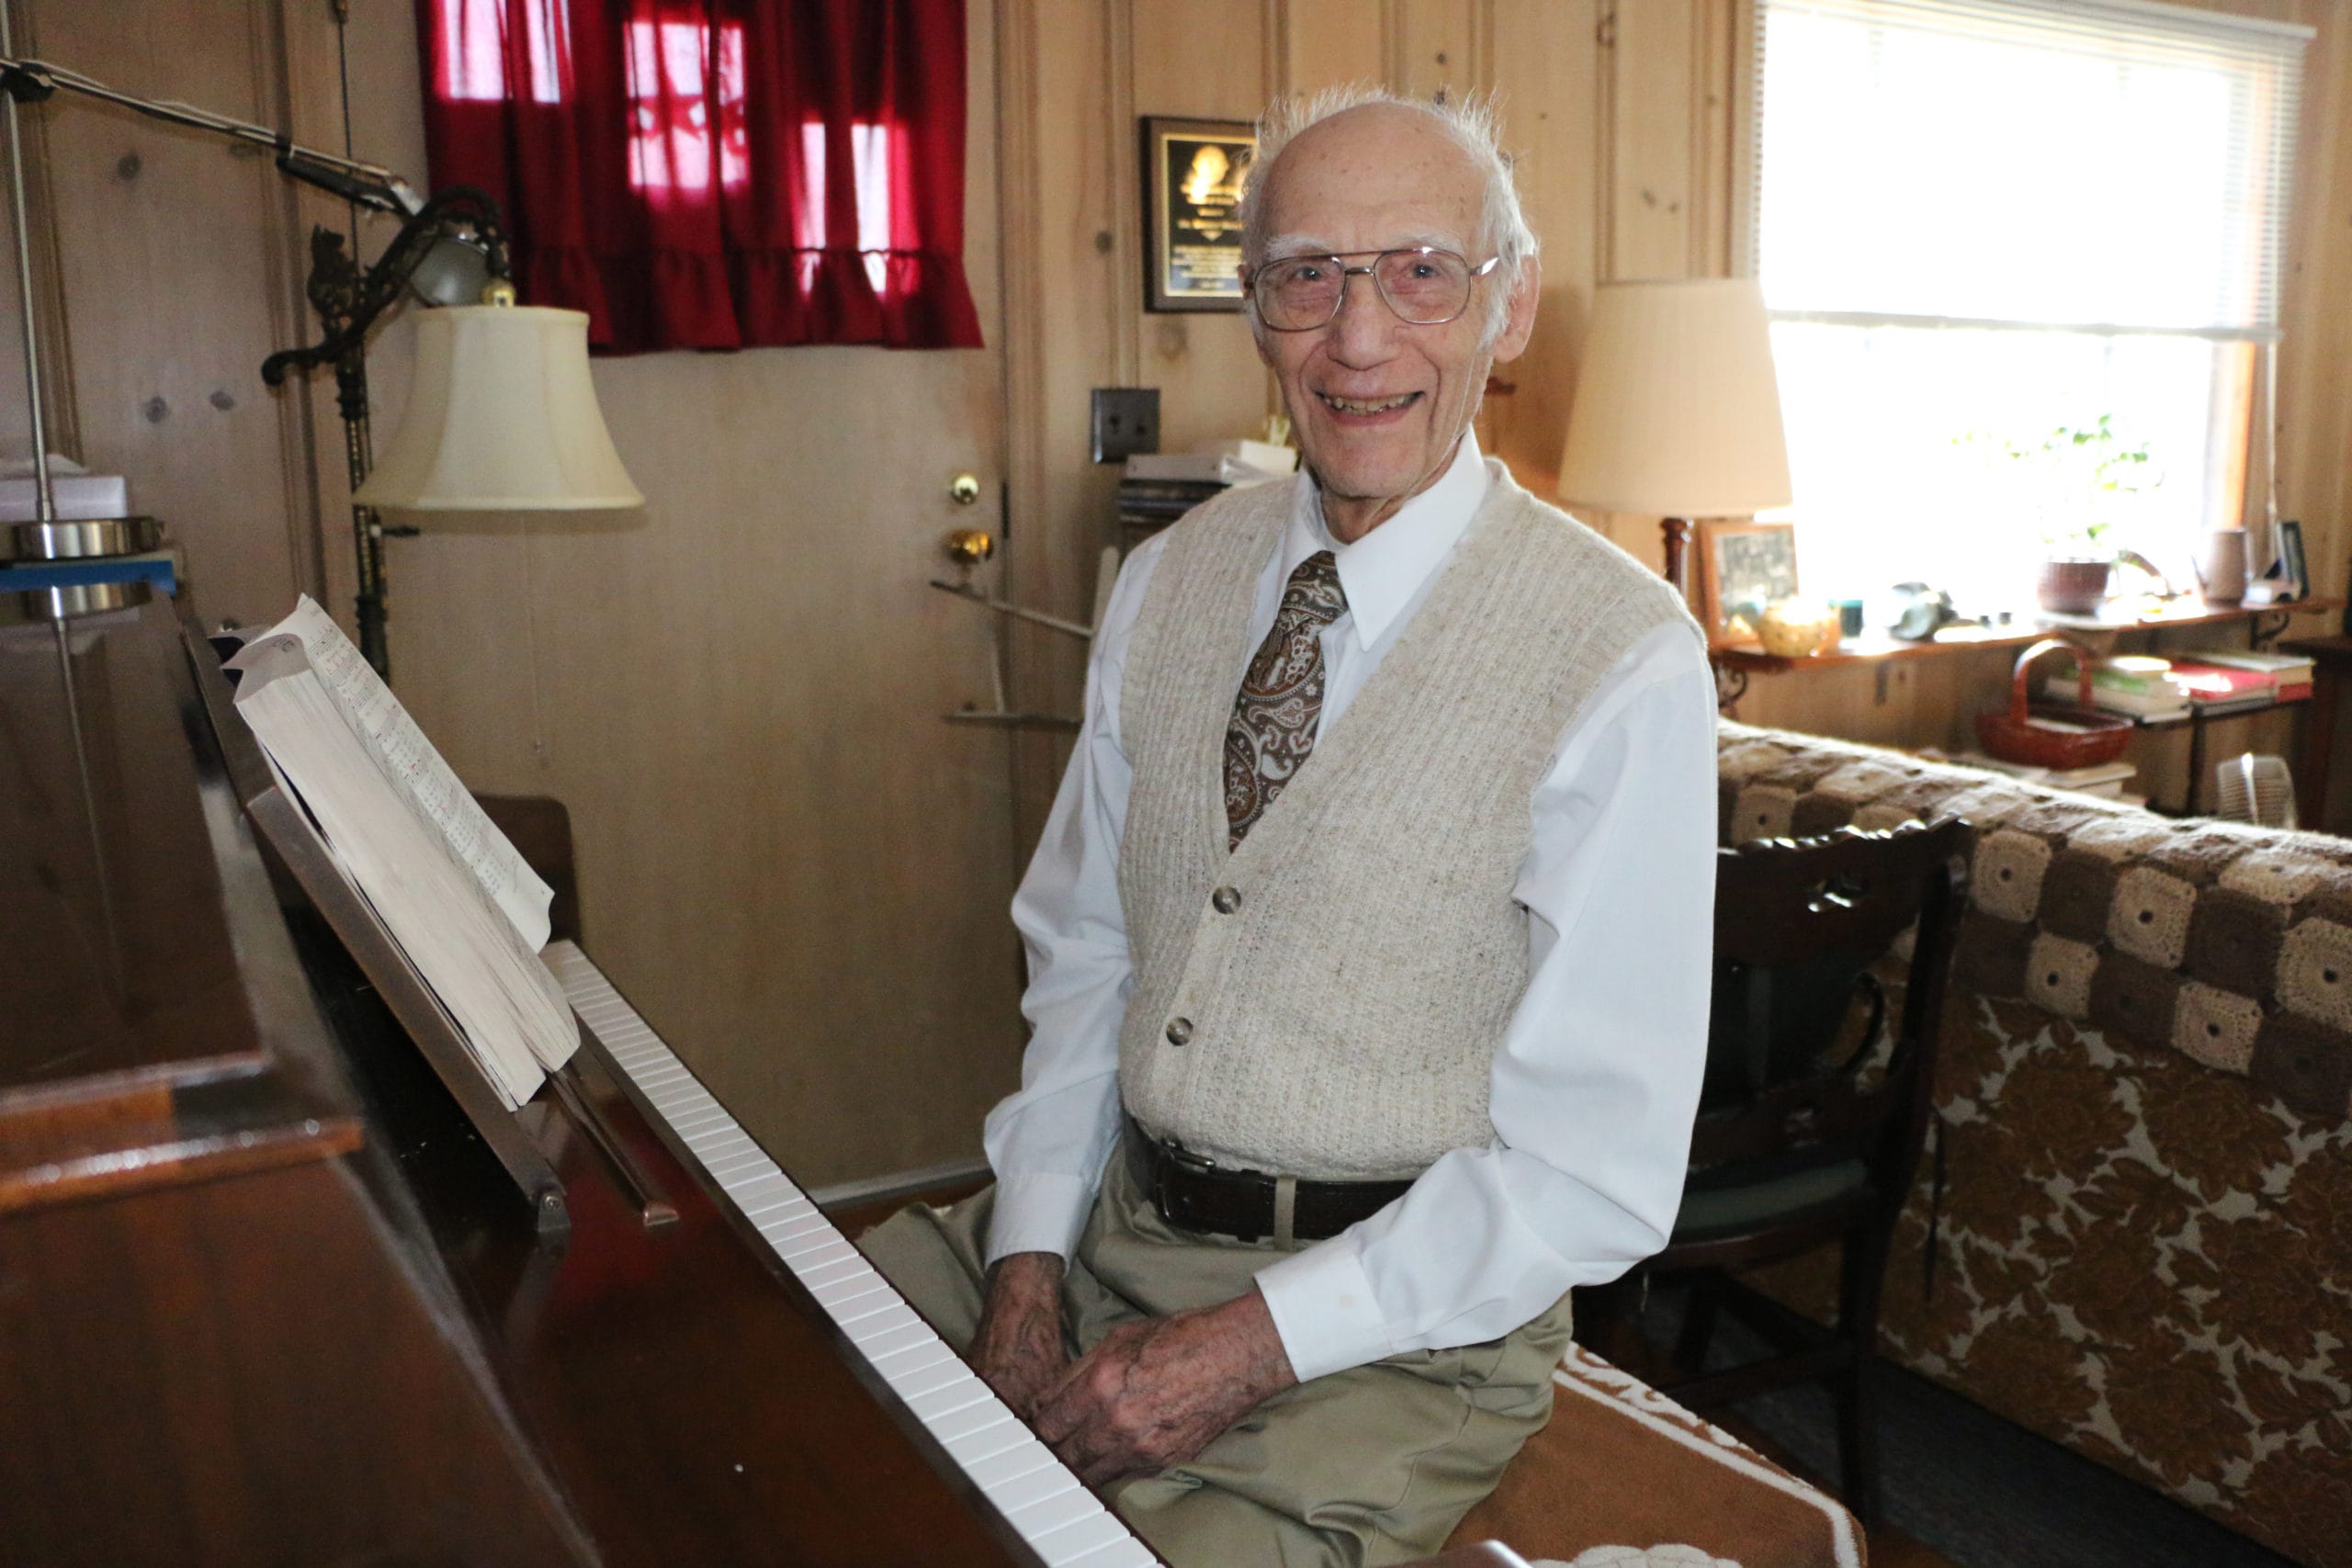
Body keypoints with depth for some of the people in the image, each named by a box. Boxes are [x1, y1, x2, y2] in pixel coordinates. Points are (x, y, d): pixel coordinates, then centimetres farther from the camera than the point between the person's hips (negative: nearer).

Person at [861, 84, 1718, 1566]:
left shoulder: (1625, 663, -15)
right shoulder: (1168, 582, 3)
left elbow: (1595, 1174, -14)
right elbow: (1083, 951, 7)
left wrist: (1254, 1343, -18)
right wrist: (1030, 1258, -5)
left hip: (1398, 1323, -4)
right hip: (1112, 1218, 5)